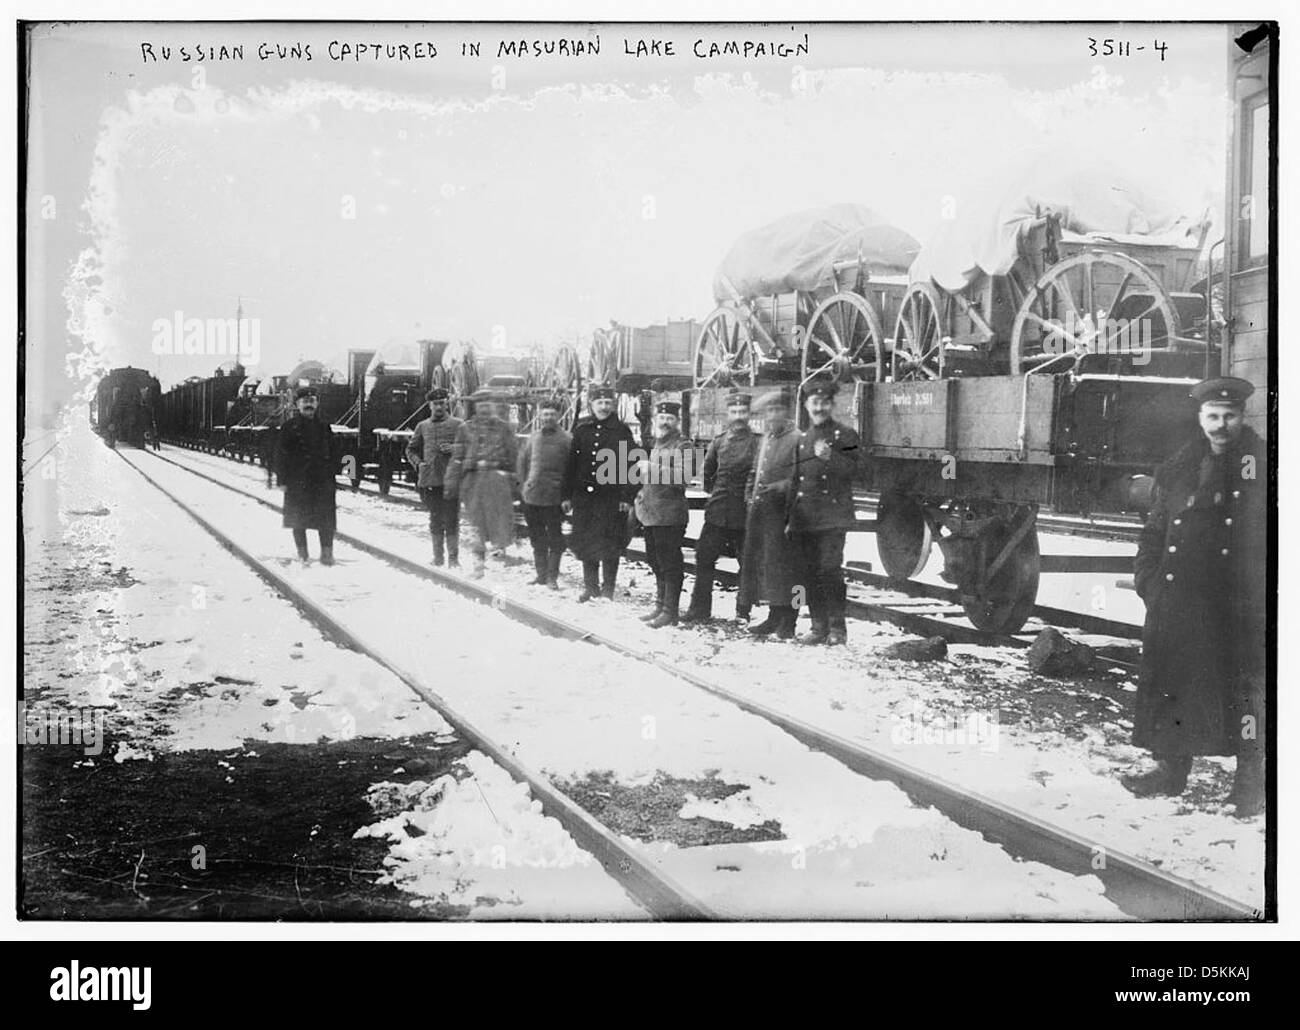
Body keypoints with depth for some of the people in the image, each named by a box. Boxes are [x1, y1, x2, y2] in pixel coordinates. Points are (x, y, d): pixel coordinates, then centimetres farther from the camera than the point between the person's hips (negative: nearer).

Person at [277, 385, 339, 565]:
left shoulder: (324, 427, 8)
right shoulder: (289, 427, 0)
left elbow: (333, 454, 11)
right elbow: (280, 455, -1)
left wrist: (332, 476, 4)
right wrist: (283, 480, -6)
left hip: (322, 481, 2)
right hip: (297, 481, -2)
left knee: (326, 518, -2)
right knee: (298, 518, 5)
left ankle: (327, 553, 4)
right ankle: (302, 554, 16)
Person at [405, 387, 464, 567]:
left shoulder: (458, 425, 4)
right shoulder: (423, 427, 13)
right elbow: (411, 449, 23)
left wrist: (454, 448, -13)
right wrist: (418, 463, 7)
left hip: (451, 479, -3)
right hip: (430, 479, 3)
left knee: (452, 520, -5)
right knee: (435, 520, 9)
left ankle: (453, 558, 1)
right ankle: (438, 557, 16)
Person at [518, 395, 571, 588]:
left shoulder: (565, 439, -6)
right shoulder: (534, 437, 9)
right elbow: (522, 461, 19)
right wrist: (524, 484, 11)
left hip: (554, 499, -5)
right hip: (531, 498, 5)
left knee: (554, 539, 1)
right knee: (537, 539, 13)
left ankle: (552, 577, 8)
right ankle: (541, 575, 23)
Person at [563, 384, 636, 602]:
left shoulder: (621, 430, -1)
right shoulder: (582, 429, 8)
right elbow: (571, 462, 10)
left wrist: (627, 496, -9)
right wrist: (566, 495, 6)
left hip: (612, 498, -3)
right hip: (584, 495, 3)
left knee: (610, 545, -2)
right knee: (586, 543, 9)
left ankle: (607, 590, 8)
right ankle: (590, 587, 22)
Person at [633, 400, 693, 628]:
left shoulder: (682, 445, -8)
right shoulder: (656, 444, 20)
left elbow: (683, 475, -22)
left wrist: (653, 469, -24)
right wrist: (642, 495, 23)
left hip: (670, 514, -9)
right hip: (651, 513, 9)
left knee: (669, 564, -5)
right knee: (655, 562, 15)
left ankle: (670, 612, -1)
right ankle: (660, 606, 26)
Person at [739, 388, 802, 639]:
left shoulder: (796, 439, -6)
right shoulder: (764, 440, 19)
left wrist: (783, 486, -23)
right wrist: (750, 496, 15)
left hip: (782, 510, -8)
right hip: (759, 510, 8)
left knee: (781, 561, -8)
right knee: (759, 560, 9)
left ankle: (787, 622, -3)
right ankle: (775, 617, 18)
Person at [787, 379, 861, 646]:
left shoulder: (845, 435, 3)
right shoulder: (801, 440, 18)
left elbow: (852, 470, -7)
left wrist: (830, 457, -24)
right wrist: (790, 517, 17)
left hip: (832, 517, -5)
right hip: (804, 519, 5)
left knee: (830, 569, -11)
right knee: (809, 573, 4)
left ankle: (837, 627, -3)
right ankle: (819, 626, 12)